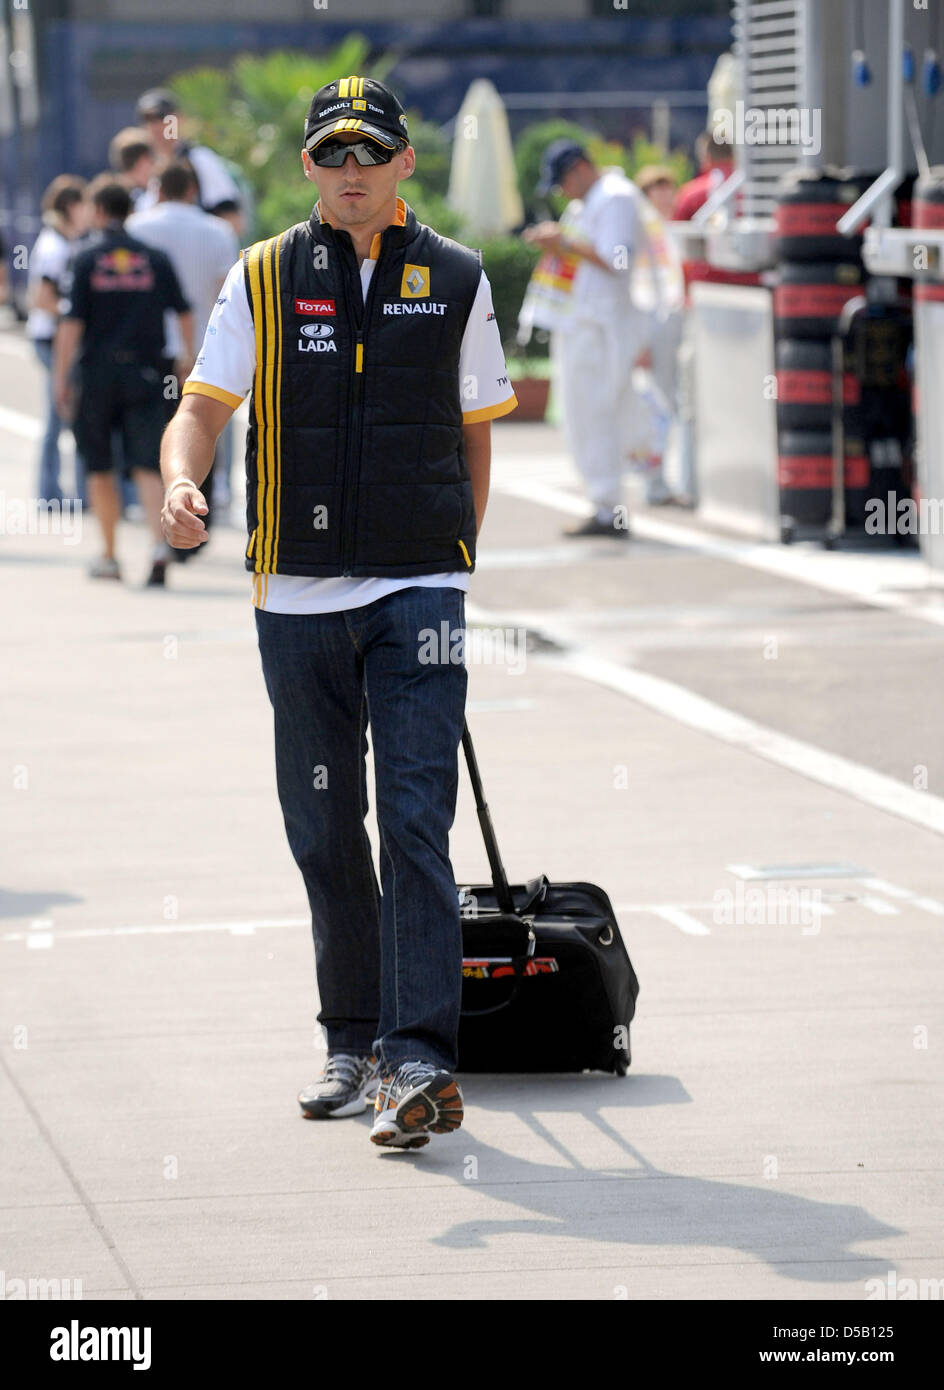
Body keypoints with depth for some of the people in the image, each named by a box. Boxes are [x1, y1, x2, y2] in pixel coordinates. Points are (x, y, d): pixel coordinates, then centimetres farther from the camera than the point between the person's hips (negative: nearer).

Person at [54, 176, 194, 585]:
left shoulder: (87, 261, -5)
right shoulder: (156, 260, 3)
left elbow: (71, 325, -9)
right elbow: (184, 314, 9)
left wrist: (60, 381, -4)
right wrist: (190, 360, 24)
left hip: (97, 374, -2)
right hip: (144, 375, 2)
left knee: (99, 469, 12)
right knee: (146, 466, -2)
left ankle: (109, 556, 19)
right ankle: (160, 543, -23)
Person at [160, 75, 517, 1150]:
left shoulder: (456, 282, 6)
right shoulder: (262, 279, 4)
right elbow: (203, 406, -2)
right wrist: (181, 481, -23)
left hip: (417, 593, -2)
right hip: (296, 597, 2)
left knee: (415, 820, -12)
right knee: (324, 832, 8)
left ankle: (422, 1061, -17)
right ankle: (354, 1041, 23)